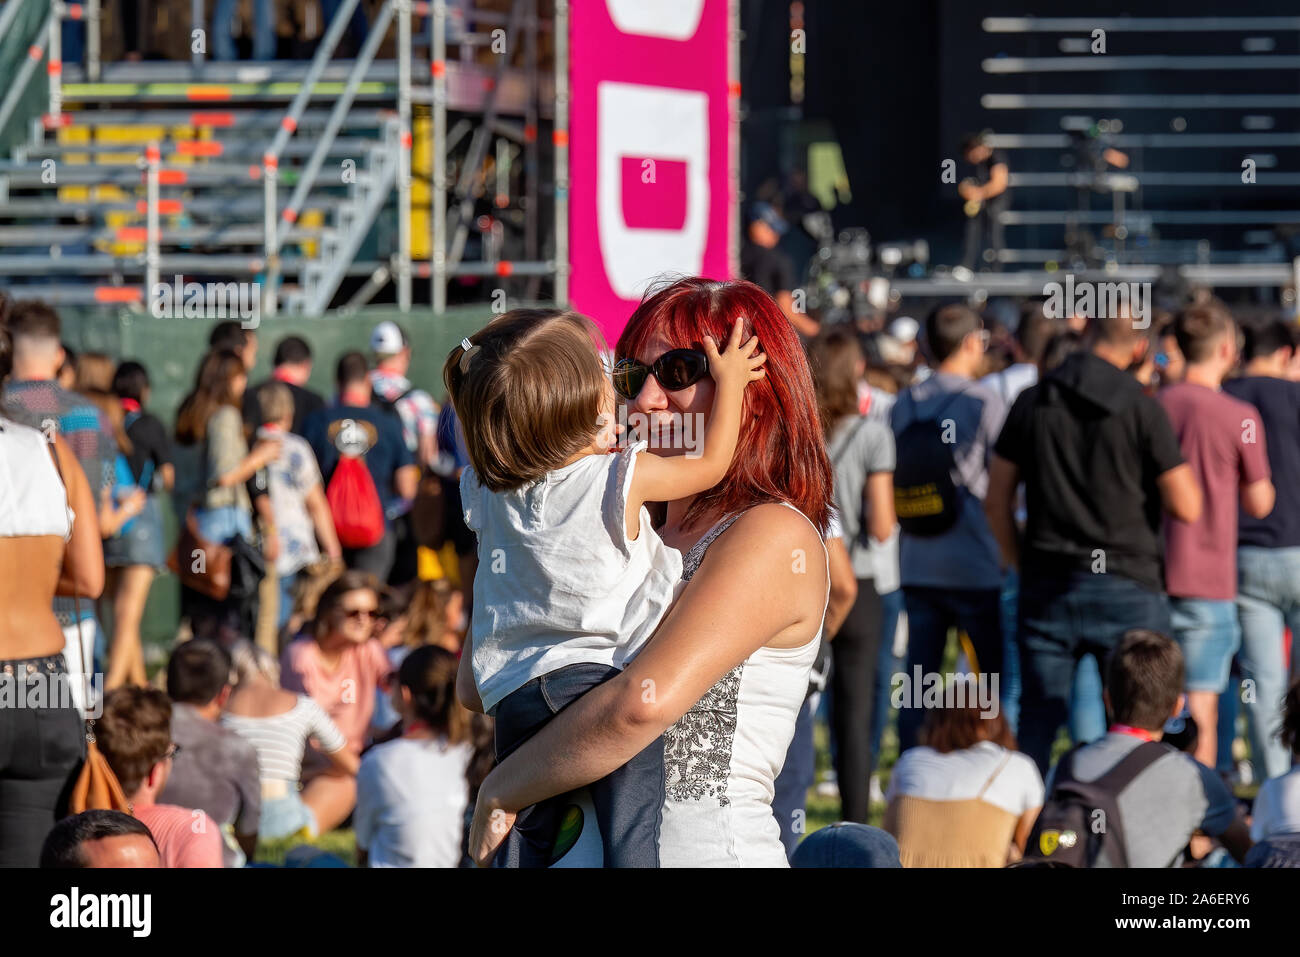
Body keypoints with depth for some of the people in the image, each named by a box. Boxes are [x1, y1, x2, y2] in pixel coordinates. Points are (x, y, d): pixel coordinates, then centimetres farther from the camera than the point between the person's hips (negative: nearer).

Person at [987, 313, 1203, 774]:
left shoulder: (1032, 401, 4)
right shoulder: (1142, 409, -9)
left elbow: (997, 498, 9)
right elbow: (1187, 508, -9)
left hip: (1046, 585, 3)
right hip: (1127, 585, -3)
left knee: (1036, 723, 8)